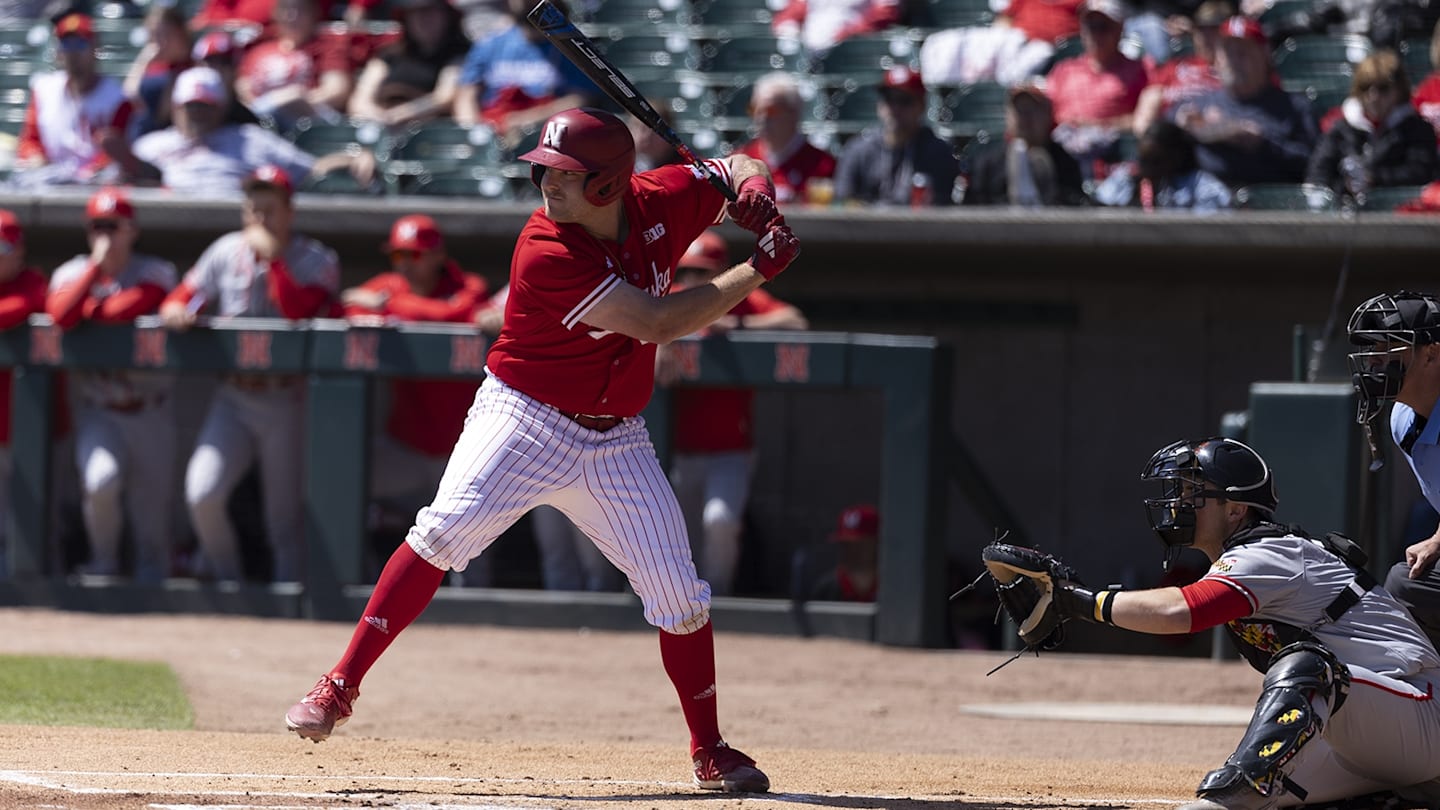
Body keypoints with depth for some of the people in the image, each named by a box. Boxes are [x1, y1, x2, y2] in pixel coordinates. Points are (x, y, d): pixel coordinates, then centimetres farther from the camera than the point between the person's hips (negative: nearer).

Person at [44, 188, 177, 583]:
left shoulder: (157, 274, -4)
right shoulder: (72, 273, 2)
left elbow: (132, 309, -23)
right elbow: (59, 315, -19)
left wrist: (86, 310, -9)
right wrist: (97, 265, -17)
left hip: (150, 413, 0)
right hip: (98, 412, 0)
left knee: (151, 511, 1)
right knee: (100, 480, -24)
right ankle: (103, 566, -1)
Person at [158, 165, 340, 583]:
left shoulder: (316, 261, -4)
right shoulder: (226, 252, 7)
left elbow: (298, 311, -21)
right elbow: (184, 296, 8)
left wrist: (272, 255, -19)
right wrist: (177, 310, -15)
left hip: (286, 401, -3)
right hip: (234, 397, 3)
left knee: (284, 514, 0)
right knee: (201, 494, -13)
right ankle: (228, 584, 7)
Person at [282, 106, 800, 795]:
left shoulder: (660, 203, -7)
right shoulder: (546, 252, -23)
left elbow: (732, 169, 12)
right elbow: (657, 323, -25)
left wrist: (752, 189, -13)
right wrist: (759, 270, -23)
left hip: (615, 440, 5)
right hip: (524, 421, -5)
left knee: (679, 594, 1)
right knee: (444, 531, -25)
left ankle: (710, 752, 17)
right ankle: (339, 687, -20)